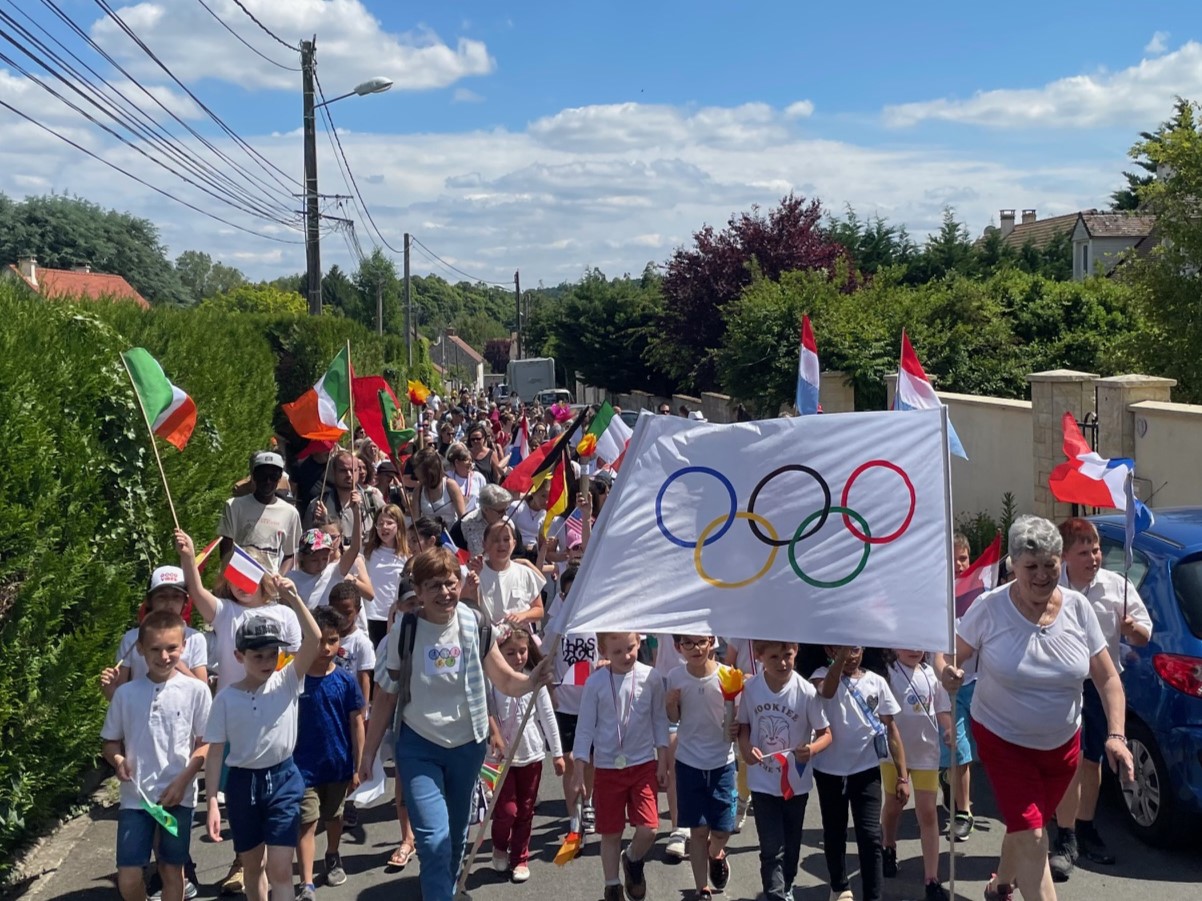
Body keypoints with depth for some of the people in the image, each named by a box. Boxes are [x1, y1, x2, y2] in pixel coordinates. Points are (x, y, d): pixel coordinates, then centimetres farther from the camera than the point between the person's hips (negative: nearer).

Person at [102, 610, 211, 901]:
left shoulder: (196, 690, -6)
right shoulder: (126, 693, 0)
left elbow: (206, 744, -1)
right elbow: (111, 741, 11)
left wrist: (183, 780, -12)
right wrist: (118, 760, -10)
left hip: (178, 795, -1)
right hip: (135, 796, 1)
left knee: (172, 869, 9)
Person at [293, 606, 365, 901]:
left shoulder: (346, 680, -10)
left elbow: (356, 723, -3)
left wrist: (357, 766, -1)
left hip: (338, 765, 2)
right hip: (303, 765, -2)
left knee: (333, 816, 21)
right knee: (306, 823, -2)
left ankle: (333, 858, 45)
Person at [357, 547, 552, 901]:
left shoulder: (476, 627, -9)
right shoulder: (404, 631, -14)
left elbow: (507, 682, -4)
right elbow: (385, 696, -5)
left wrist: (532, 680, -27)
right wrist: (369, 752, -2)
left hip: (467, 745, 3)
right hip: (418, 747, -3)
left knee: (457, 836, 18)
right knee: (435, 839, -14)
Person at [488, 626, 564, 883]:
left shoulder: (535, 681, -4)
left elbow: (548, 717, 1)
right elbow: (486, 715, -8)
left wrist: (557, 753, 3)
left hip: (532, 755, 2)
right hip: (504, 756, -2)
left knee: (525, 811, 11)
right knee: (507, 810, -5)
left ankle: (520, 858, 27)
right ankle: (500, 847, 24)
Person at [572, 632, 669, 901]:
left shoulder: (651, 678, -6)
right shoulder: (595, 683, -10)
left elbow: (659, 720, 4)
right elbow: (585, 727, -4)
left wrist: (662, 762, 3)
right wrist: (579, 772, -5)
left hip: (644, 764, 1)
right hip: (607, 767, 0)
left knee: (648, 829, -8)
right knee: (611, 833, 9)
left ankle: (633, 861, 26)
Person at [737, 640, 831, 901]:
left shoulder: (806, 692, -18)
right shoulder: (750, 688, -12)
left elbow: (826, 734, -8)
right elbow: (744, 726, 2)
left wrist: (812, 749, -30)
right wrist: (745, 748, -19)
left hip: (796, 781, 1)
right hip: (763, 781, -1)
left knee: (791, 844, 20)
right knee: (772, 849, -4)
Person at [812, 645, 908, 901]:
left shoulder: (877, 682, -1)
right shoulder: (824, 675, -8)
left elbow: (891, 728, 2)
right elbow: (825, 692, -34)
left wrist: (903, 775, -1)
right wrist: (840, 657, -43)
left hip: (866, 770, 0)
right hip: (830, 770, 0)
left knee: (870, 837, -6)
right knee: (834, 833, 16)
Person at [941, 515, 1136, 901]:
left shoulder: (1078, 607, -10)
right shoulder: (989, 608, -18)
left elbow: (1107, 678, -5)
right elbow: (950, 656, -8)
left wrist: (1116, 735, -16)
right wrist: (949, 674, -32)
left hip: (1062, 743, 4)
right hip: (1004, 740, -3)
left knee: (1027, 828, 20)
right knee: (1031, 836, -12)